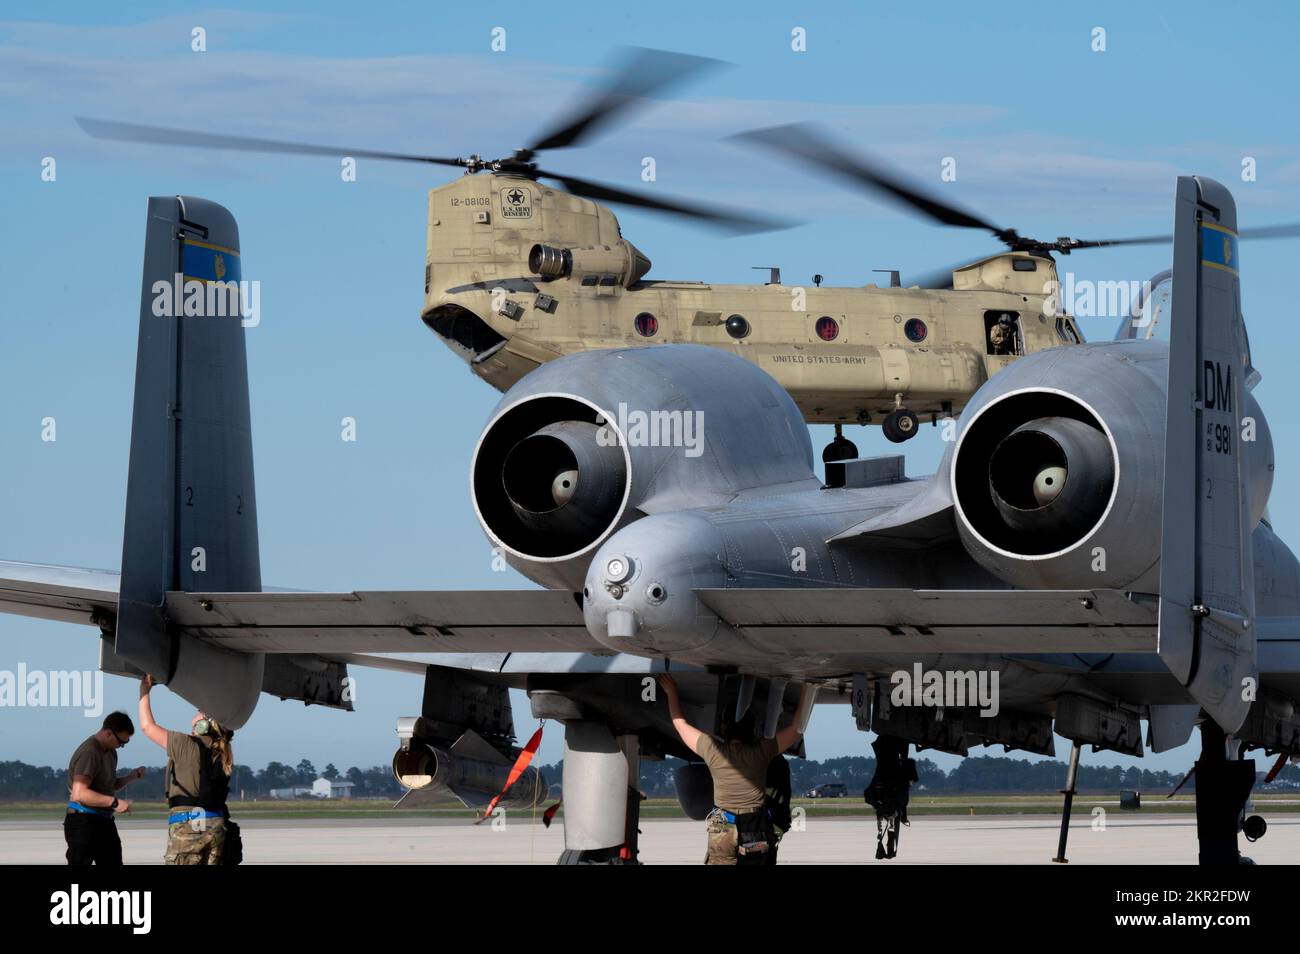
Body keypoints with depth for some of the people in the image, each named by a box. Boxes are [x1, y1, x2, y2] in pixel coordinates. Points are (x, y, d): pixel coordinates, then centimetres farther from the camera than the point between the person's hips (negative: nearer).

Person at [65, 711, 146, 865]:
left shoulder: (110, 752, 14)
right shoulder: (89, 753, -18)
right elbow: (79, 794, -28)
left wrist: (132, 777, 8)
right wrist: (114, 802, -28)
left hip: (104, 822, 10)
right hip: (84, 822, -10)